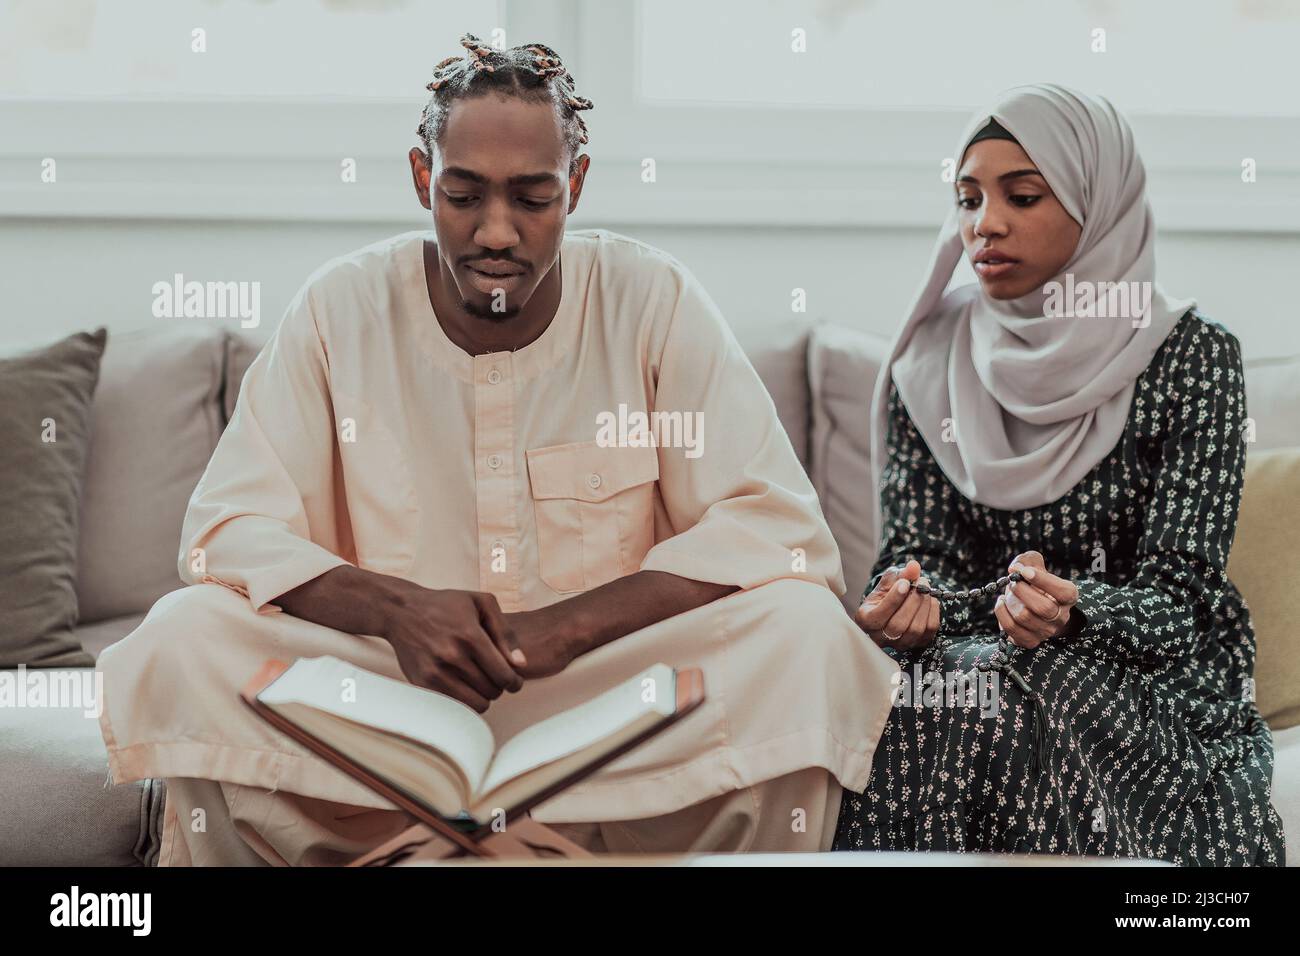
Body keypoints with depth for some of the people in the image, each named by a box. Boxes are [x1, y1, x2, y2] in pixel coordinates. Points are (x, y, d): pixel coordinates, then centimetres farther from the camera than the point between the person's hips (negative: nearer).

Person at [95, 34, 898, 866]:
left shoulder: (654, 300, -5)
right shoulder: (344, 307, -2)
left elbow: (775, 526, -11)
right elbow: (229, 531, -6)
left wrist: (565, 626, -24)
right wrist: (395, 608, -26)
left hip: (613, 692, 0)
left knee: (805, 638, -27)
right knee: (180, 640, -24)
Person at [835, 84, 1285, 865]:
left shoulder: (1194, 354, -4)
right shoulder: (930, 359, 6)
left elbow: (1175, 597, -9)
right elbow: (917, 546, 3)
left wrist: (1069, 612, -31)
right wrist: (910, 603, -22)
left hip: (1149, 676, -3)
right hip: (969, 655, 3)